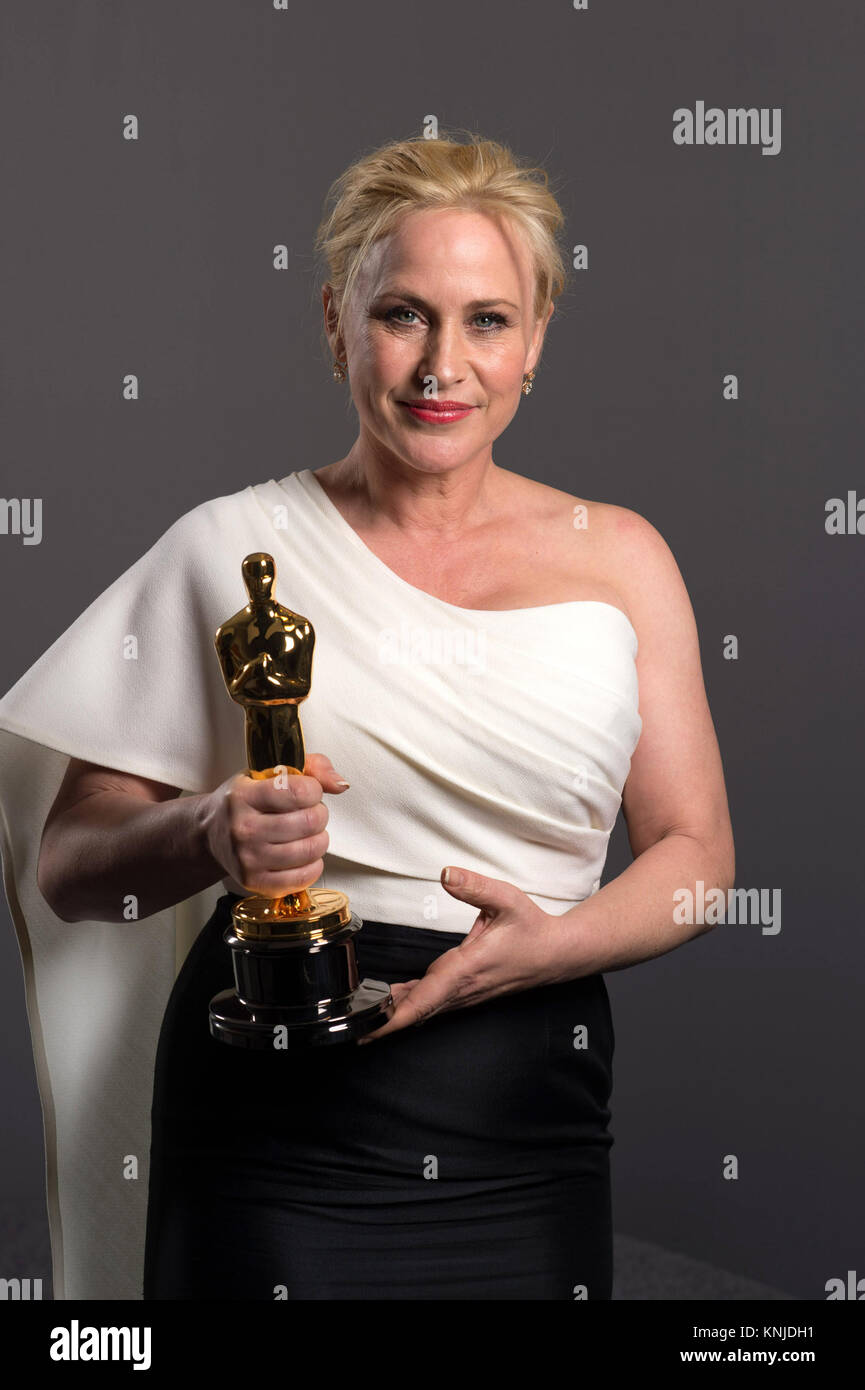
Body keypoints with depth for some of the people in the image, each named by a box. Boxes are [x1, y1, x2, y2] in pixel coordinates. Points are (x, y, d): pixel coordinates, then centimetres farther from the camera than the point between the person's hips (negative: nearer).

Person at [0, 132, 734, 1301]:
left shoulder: (618, 559, 5)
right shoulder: (231, 547, 0)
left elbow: (697, 850, 5)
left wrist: (556, 941, -14)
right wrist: (209, 833, -20)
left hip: (530, 1127, 2)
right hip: (277, 1116, -1)